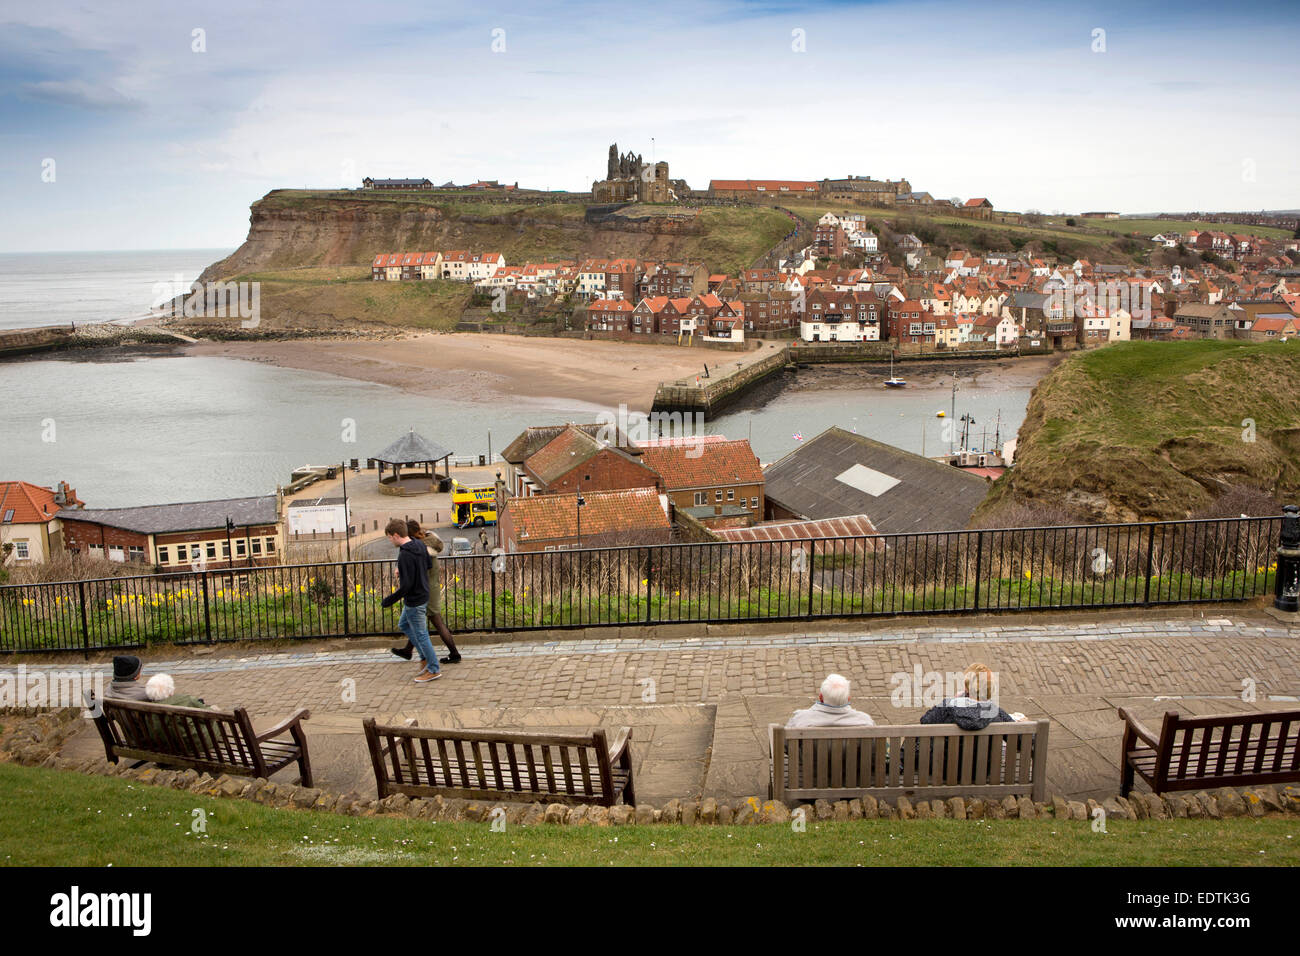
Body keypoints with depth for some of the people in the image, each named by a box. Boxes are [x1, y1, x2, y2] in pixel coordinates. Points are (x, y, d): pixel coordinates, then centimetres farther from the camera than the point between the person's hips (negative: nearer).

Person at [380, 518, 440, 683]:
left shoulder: (405, 555, -26)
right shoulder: (420, 545, 1)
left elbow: (406, 585, -27)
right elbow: (428, 563, 15)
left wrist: (388, 601, -17)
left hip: (414, 601, -10)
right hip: (423, 594, 10)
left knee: (420, 634, 2)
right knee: (403, 625, 25)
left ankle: (434, 670, 13)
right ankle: (426, 657, 27)